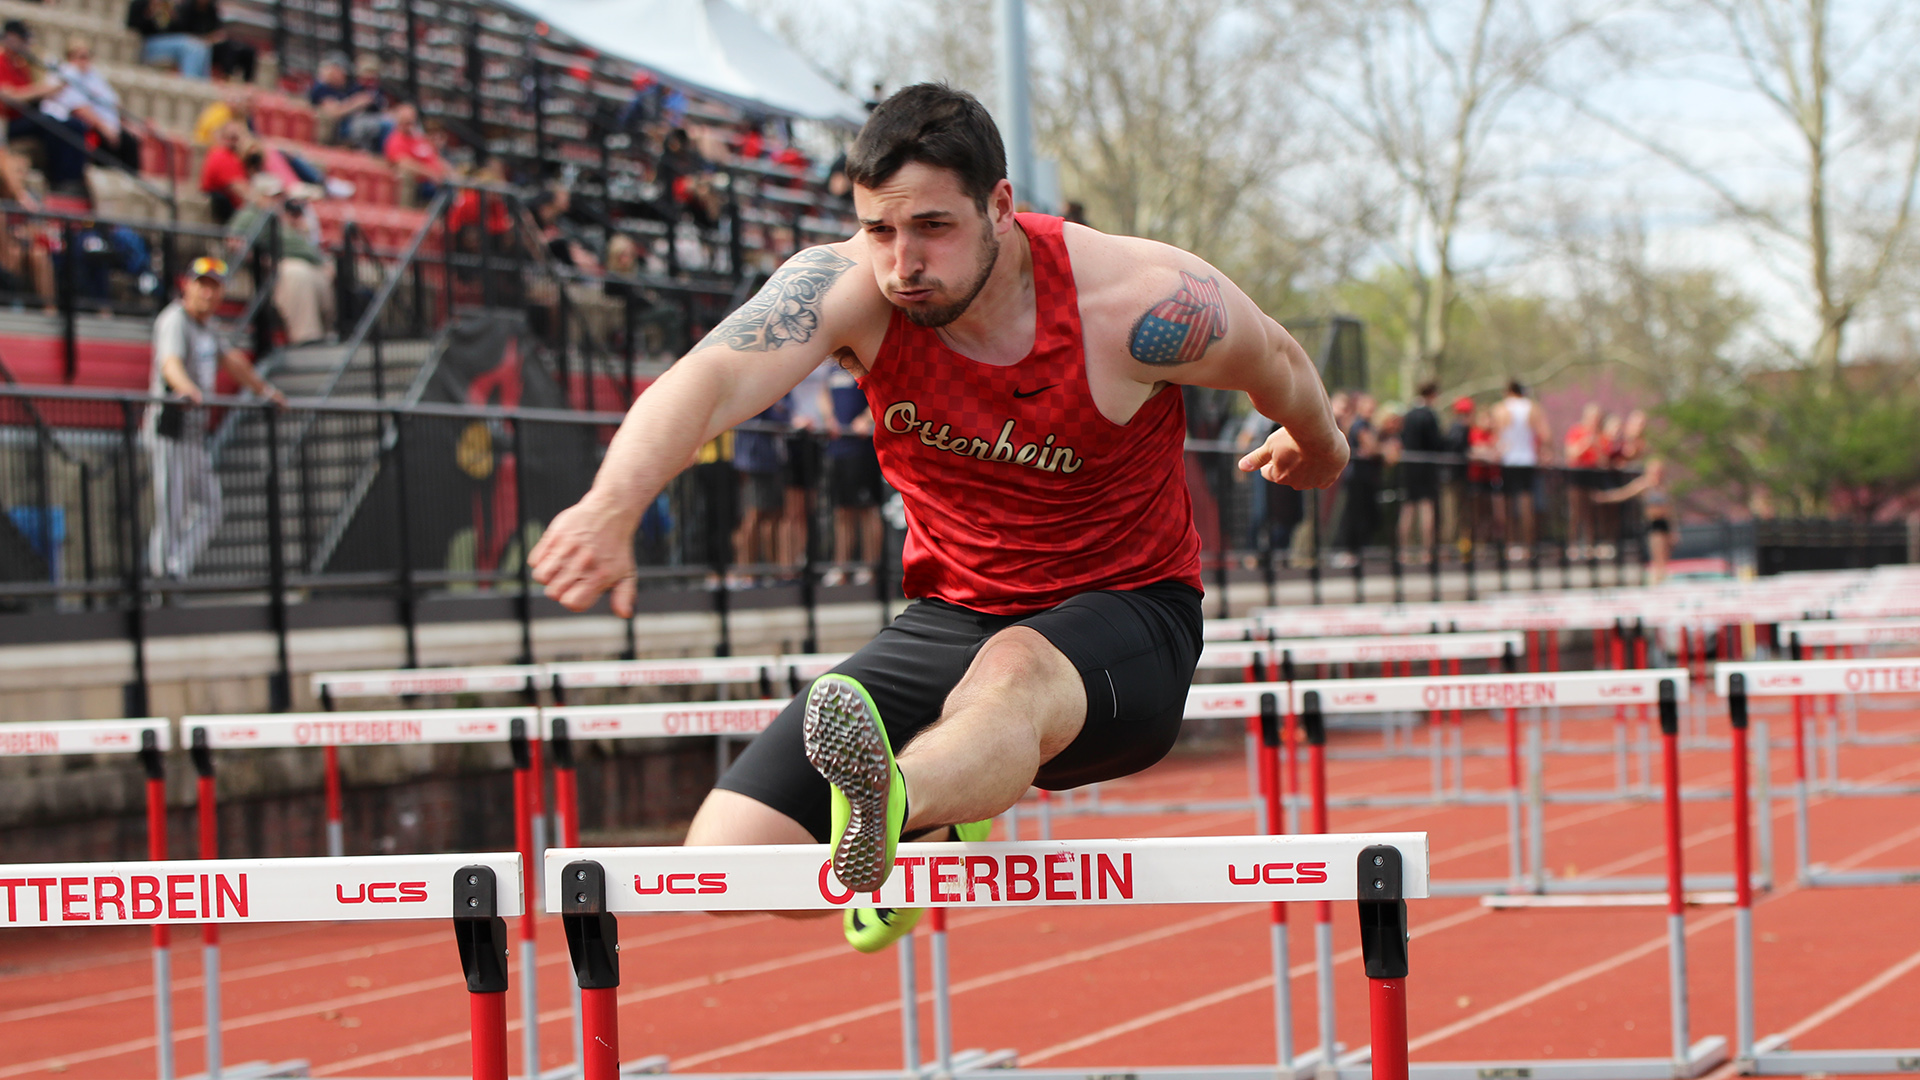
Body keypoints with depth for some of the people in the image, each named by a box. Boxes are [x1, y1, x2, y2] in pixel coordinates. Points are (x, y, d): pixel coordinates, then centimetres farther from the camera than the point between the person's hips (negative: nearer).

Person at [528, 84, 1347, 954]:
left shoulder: (1136, 304, -19)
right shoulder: (849, 289, -17)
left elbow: (1276, 364, 4)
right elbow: (709, 380, -35)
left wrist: (1317, 449, 26)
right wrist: (614, 507, -55)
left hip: (1124, 626, -4)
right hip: (950, 616, 4)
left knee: (1014, 671, -42)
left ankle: (893, 802, -75)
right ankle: (934, 839, 21)